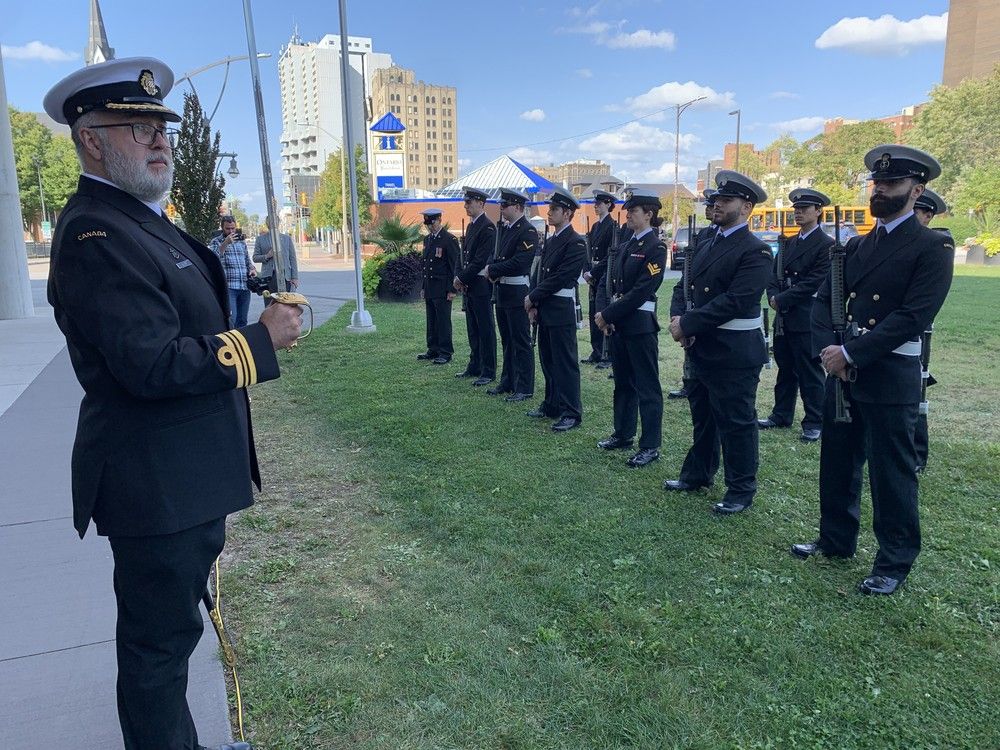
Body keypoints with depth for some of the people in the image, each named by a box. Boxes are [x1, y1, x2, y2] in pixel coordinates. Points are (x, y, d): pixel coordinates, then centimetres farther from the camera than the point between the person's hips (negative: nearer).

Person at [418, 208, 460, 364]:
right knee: (431, 321, 11)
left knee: (443, 321, -5)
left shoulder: (449, 239, -9)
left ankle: (446, 353, 1)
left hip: (442, 288, -7)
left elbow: (456, 265, -11)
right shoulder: (427, 239, 15)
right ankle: (433, 350, 20)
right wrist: (424, 287, 18)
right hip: (429, 287, 7)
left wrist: (452, 289, -15)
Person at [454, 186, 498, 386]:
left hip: (481, 285, -9)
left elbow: (481, 260, -19)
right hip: (469, 286, 9)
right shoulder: (471, 226, 16)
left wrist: (462, 278, -14)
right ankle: (475, 366, 24)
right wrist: (460, 278, 3)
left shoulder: (488, 227, -13)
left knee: (485, 329, -3)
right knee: (473, 329, 15)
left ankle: (488, 372, 3)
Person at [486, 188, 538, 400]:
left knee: (521, 342, -2)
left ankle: (524, 388, 4)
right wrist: (492, 268, -5)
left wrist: (493, 270, -12)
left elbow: (519, 262, -22)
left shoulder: (527, 230, -14)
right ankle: (508, 382, 27)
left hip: (517, 293, -9)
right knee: (507, 341, 16)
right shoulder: (505, 229, 15)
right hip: (502, 291, 9)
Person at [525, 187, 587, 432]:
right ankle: (552, 405, 27)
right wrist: (534, 304, 6)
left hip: (561, 310, -9)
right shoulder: (551, 241, 15)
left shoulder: (576, 243, -12)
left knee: (565, 361, -3)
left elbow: (560, 278, -18)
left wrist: (532, 297, -12)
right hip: (544, 310, 9)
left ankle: (571, 413, 3)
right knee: (547, 359, 15)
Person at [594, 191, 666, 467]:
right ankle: (623, 434, 30)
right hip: (618, 322, 8)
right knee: (623, 381, 17)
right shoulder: (627, 246, 13)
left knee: (646, 385, -1)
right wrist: (607, 315, -3)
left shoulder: (655, 247, -11)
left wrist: (607, 314, -16)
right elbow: (614, 284, 13)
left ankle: (650, 446, 7)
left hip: (640, 323, -8)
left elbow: (641, 291, -17)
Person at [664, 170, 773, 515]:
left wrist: (687, 324, -21)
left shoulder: (755, 252, -13)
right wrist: (677, 317, -9)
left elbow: (734, 301, -23)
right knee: (703, 416, 20)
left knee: (736, 422, 3)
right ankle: (698, 473, 36)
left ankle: (741, 490, 17)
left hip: (733, 354, -8)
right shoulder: (707, 245, 13)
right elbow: (684, 285, 11)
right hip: (701, 349, 8)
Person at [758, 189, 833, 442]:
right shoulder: (789, 243, 16)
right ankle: (781, 415, 26)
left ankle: (814, 423, 10)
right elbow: (775, 274, 12)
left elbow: (814, 283, -16)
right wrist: (773, 296, -7)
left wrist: (782, 300, -15)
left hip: (806, 320, -7)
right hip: (783, 318, 7)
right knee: (785, 369, 15)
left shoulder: (826, 245, -8)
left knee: (810, 373, 1)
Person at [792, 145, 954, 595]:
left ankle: (895, 562, 20)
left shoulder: (933, 247, -8)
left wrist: (850, 354, -20)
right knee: (837, 463, 16)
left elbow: (913, 317, -18)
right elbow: (825, 300, 9)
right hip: (843, 371, 7)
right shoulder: (856, 246, 13)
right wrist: (827, 347, -9)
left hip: (891, 376, -7)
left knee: (891, 472, 4)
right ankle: (836, 540, 33)